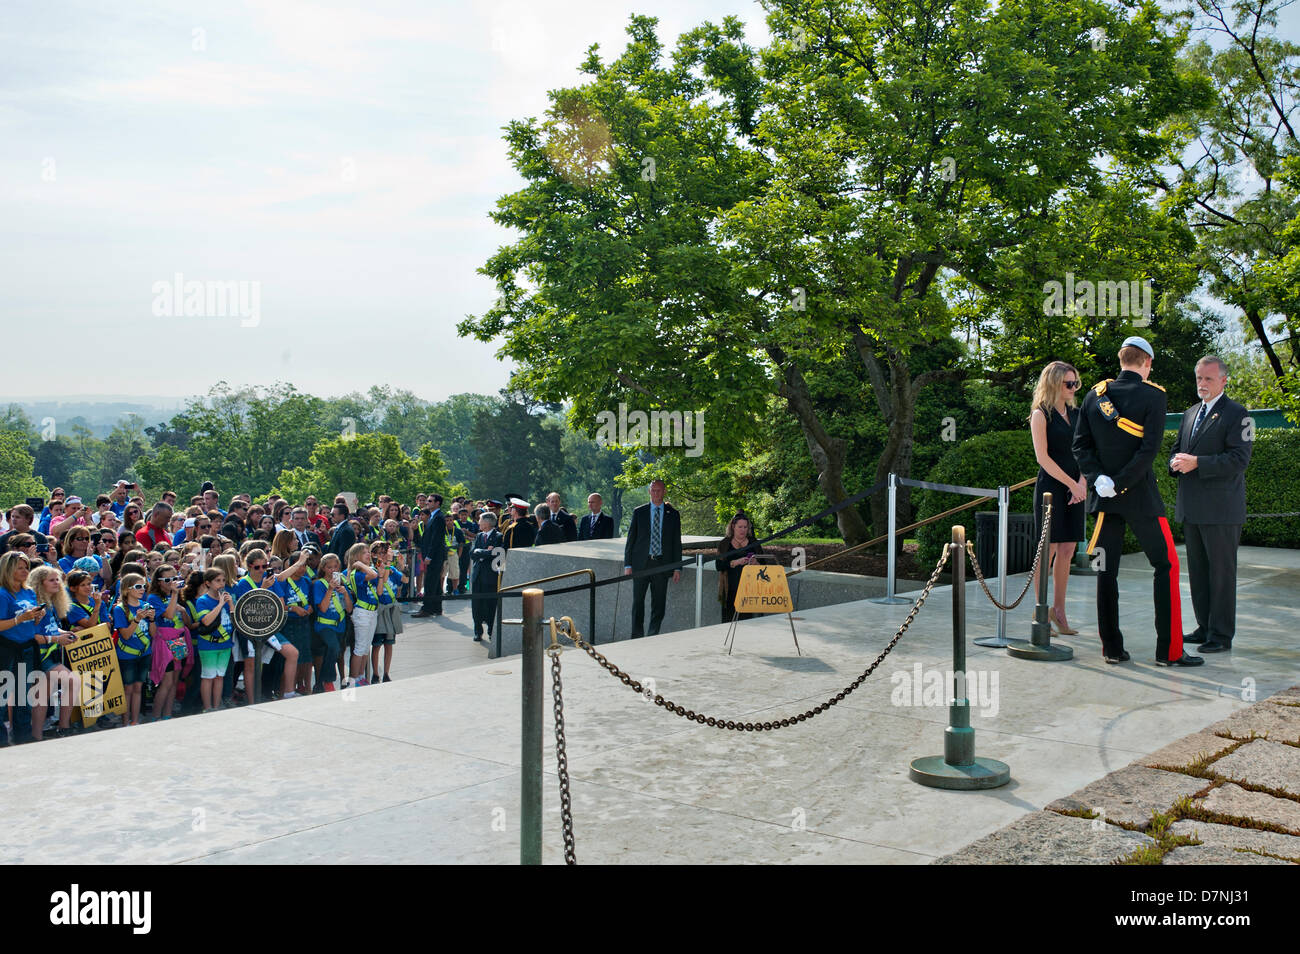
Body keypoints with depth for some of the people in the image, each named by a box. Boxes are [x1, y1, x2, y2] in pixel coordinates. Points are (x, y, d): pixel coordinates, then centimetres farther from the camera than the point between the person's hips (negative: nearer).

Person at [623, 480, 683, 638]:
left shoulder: (673, 514, 6)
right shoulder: (639, 512, 5)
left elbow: (677, 543, 7)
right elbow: (630, 539, 6)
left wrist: (677, 567, 1)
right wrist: (627, 564, -1)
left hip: (662, 564, 0)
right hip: (641, 563, 0)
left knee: (659, 604, 2)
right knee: (638, 602, 1)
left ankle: (653, 637, 12)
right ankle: (637, 637, 9)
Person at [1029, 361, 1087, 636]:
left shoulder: (1075, 414, 15)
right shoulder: (1041, 414, -4)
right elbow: (1042, 457, -10)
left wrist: (1082, 483, -4)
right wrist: (1072, 483, -13)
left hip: (1074, 488, 6)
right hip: (1050, 487, -6)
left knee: (1067, 551, 5)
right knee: (1049, 551, -4)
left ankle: (1058, 611, 13)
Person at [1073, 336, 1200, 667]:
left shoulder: (1095, 395, 5)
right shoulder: (1153, 395, -7)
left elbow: (1080, 444, 1)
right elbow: (1150, 448, -16)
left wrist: (1099, 477, -5)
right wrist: (1121, 482, -13)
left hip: (1104, 497, 4)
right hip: (1140, 496, -4)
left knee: (1106, 571, 7)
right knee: (1166, 565, 5)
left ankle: (1111, 647, 9)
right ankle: (1169, 649, 3)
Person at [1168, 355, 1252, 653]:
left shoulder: (1236, 414, -6)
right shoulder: (1190, 413, 18)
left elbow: (1239, 458, -15)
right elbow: (1177, 448, 25)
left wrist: (1196, 463, -21)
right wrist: (1176, 462, 1)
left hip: (1220, 507, -7)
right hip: (1191, 507, 8)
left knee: (1221, 571, -3)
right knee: (1198, 570, 12)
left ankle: (1222, 635, 2)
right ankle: (1205, 627, 21)